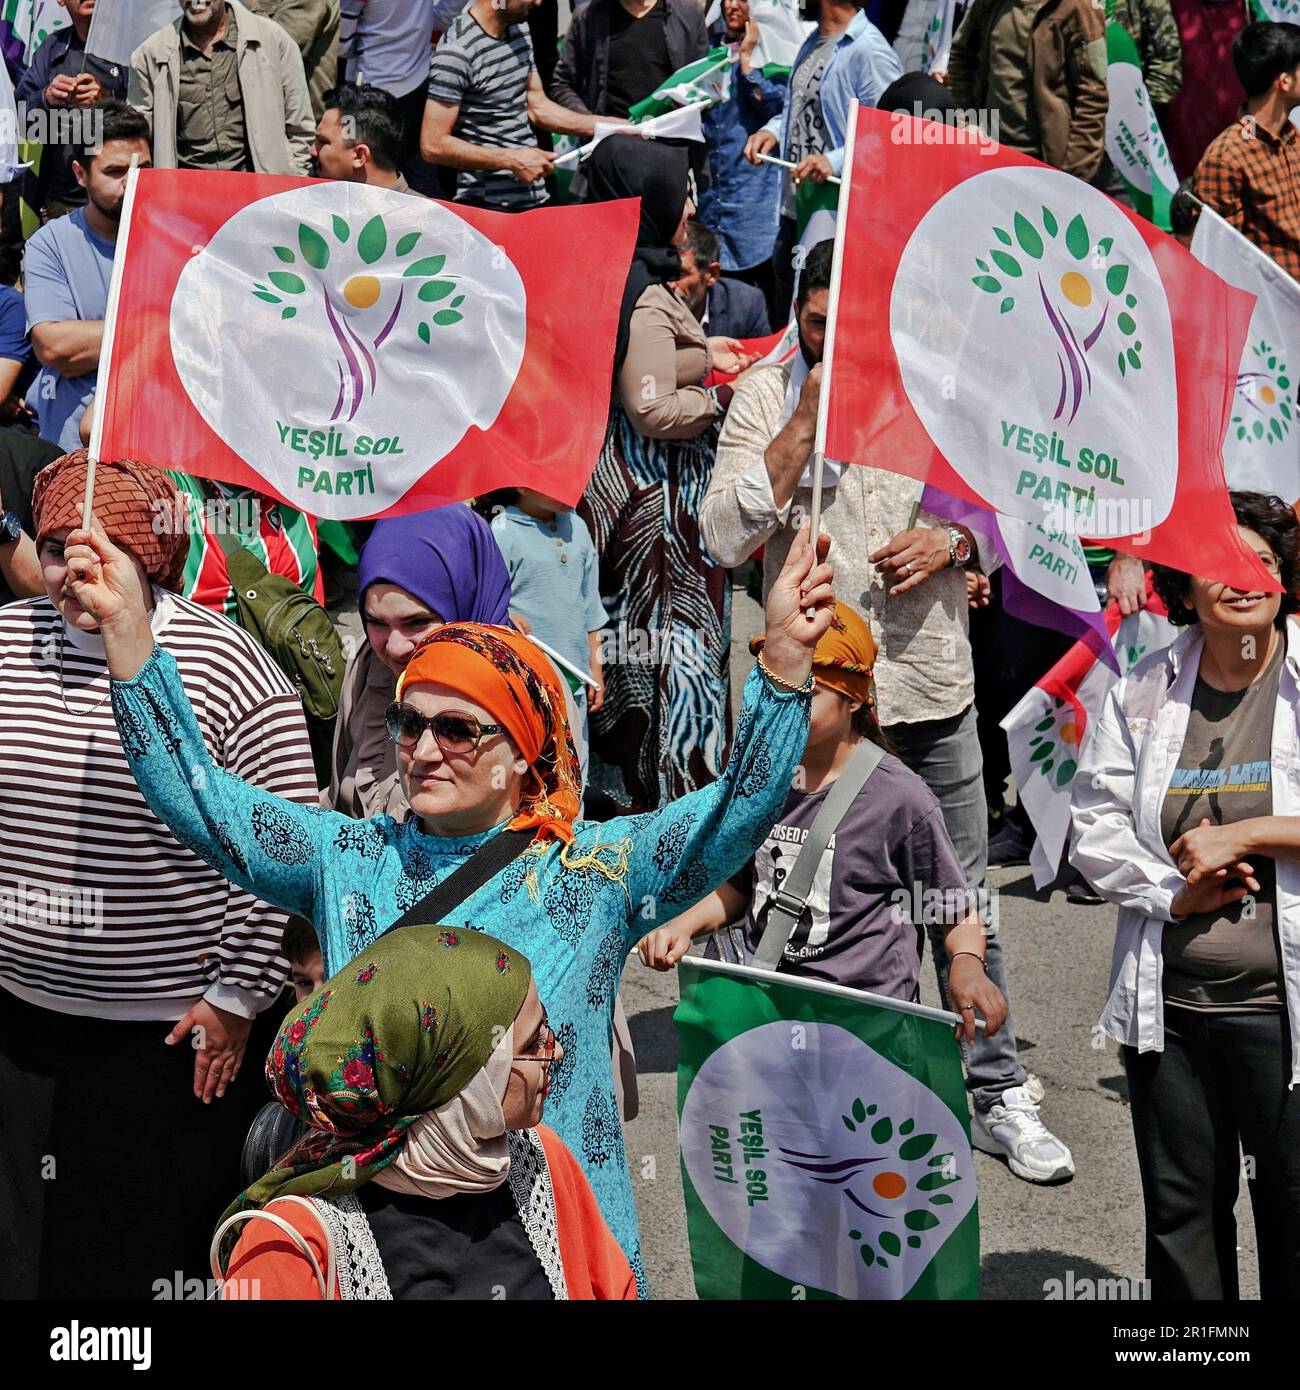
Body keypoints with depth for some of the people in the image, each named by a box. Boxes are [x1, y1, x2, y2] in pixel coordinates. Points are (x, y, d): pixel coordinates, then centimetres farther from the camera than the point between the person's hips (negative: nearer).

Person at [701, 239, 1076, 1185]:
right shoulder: (766, 397, -3)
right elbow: (725, 538, -12)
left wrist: (953, 541, -9)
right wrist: (802, 426, -18)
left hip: (934, 684, 2)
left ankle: (998, 1091, 22)